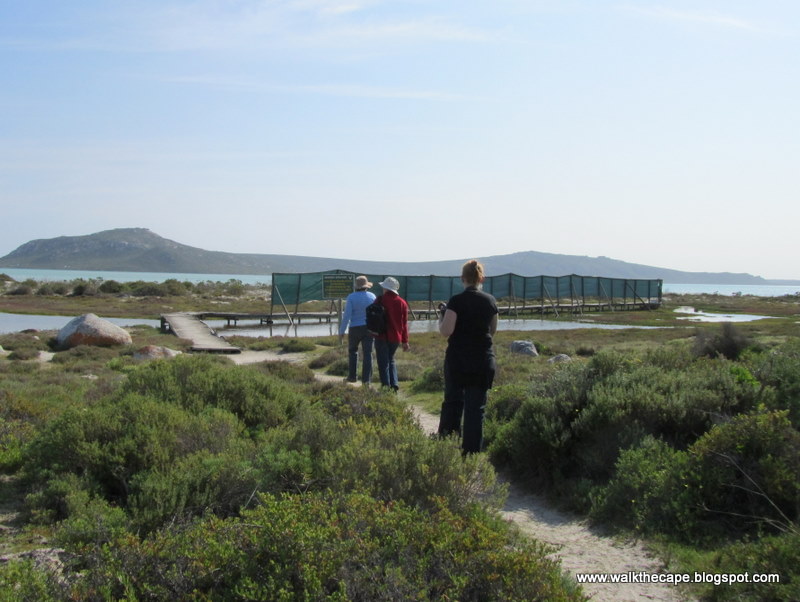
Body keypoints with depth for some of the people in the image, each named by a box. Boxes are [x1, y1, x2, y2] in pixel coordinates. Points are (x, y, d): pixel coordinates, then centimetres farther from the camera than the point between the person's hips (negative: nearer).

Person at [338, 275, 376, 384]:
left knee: (352, 351, 19)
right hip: (369, 328, 1)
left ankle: (352, 376, 18)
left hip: (355, 329, -1)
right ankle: (366, 379, -2)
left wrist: (341, 332, -9)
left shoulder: (351, 297, -9)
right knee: (367, 354, 3)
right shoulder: (372, 296, -2)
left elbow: (346, 315, -14)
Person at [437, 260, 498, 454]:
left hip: (457, 359, -2)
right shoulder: (490, 301, 2)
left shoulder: (456, 301, -10)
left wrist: (441, 316, 2)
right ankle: (471, 451, 6)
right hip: (484, 359, 2)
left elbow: (446, 331, -15)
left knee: (452, 403, 12)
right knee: (476, 407, 5)